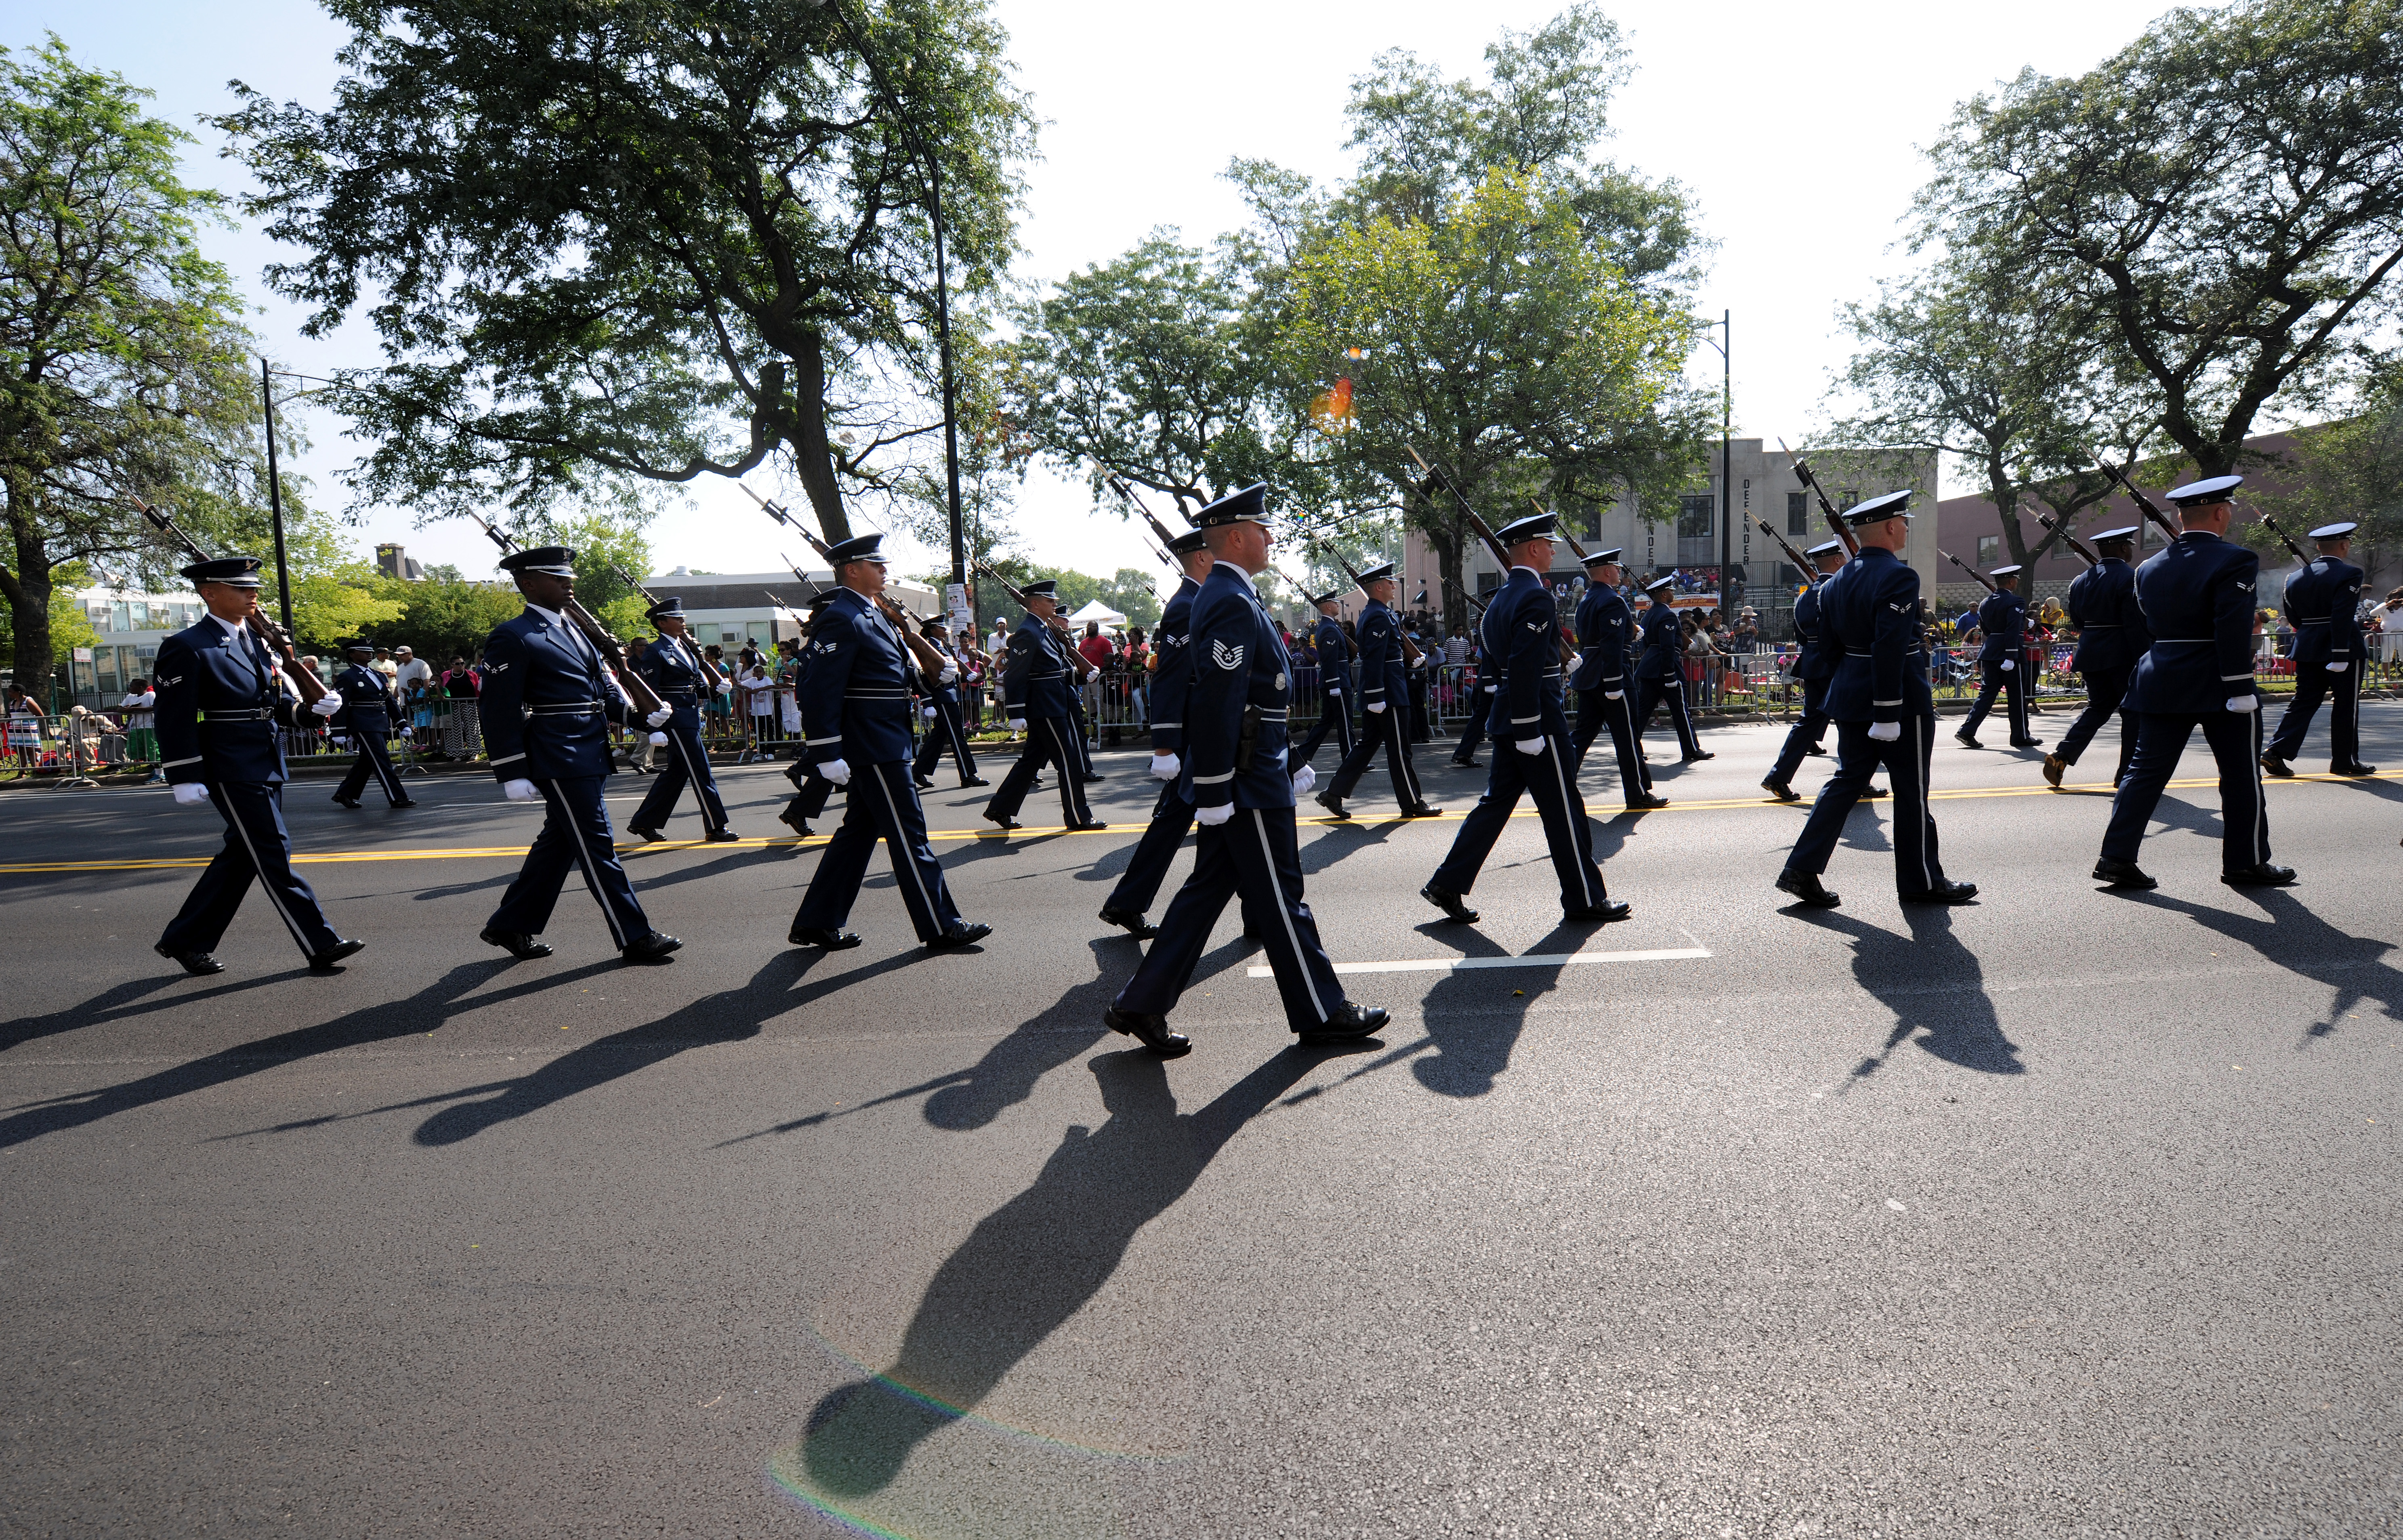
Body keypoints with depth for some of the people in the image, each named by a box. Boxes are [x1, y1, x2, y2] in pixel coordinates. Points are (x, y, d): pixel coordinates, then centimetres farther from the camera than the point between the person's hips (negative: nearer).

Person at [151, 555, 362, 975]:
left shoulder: (257, 640, 14)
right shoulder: (187, 648, -10)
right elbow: (176, 719, -12)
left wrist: (312, 707, -1)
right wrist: (185, 779, -15)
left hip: (267, 766, 8)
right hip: (233, 771, -8)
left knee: (242, 856, 14)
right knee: (274, 856, -5)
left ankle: (184, 940, 28)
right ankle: (321, 946, -2)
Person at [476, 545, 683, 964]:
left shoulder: (575, 630, 17)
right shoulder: (512, 638, -9)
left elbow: (605, 684, 18)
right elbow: (498, 711, -11)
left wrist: (641, 714, -1)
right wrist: (513, 774, -14)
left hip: (589, 757, 9)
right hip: (559, 761, -9)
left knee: (558, 843, 16)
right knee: (597, 847, -5)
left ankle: (511, 926, 30)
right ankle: (635, 938, 1)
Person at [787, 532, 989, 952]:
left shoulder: (872, 615, 16)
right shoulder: (840, 620, -15)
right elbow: (821, 691, -20)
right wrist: (827, 755, -23)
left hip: (883, 744, 10)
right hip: (874, 747, -10)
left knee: (859, 831, 14)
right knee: (909, 835, -4)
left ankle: (816, 923, 22)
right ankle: (941, 928, 4)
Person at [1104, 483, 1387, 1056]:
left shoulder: (1225, 596, 17)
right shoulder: (1233, 603, -17)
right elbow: (1217, 704, -23)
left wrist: (1286, 767, 24)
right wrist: (1214, 791, -23)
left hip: (1248, 772, 11)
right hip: (1247, 782, -11)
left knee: (1208, 890, 13)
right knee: (1279, 898, 2)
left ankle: (1141, 1004, 18)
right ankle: (1319, 1013, 17)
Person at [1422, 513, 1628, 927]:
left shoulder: (1501, 598, 13)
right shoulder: (1536, 597, -16)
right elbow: (1525, 667, -24)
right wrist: (1528, 732, -23)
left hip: (1506, 718, 9)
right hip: (1538, 719, -9)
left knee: (1496, 802, 12)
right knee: (1564, 810, 2)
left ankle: (1448, 885, 12)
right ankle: (1585, 900, 13)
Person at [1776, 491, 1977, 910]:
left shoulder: (1838, 581, 8)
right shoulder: (1898, 577, -17)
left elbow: (1827, 643, 13)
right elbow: (1890, 648, -24)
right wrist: (1888, 713, -23)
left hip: (1850, 698, 7)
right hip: (1902, 700, -7)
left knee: (1847, 780, 11)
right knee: (1911, 790, 5)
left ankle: (1803, 870, 4)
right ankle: (1922, 881, 19)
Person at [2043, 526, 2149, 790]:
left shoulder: (2080, 581, 7)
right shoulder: (2130, 578, -13)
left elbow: (2077, 621, 13)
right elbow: (2136, 623, -17)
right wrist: (2145, 660, -14)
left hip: (2090, 654, 6)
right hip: (2123, 656, -6)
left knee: (2098, 707, 15)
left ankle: (2061, 755, -1)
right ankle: (2128, 774, 9)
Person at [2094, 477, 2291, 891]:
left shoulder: (2150, 568, 8)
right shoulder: (2234, 560, -11)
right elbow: (2232, 632, -18)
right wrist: (2241, 691, -16)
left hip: (2161, 684, 5)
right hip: (2217, 685, -5)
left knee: (2147, 771, 6)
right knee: (2241, 775, 8)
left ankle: (2117, 858, 1)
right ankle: (2246, 863, 18)